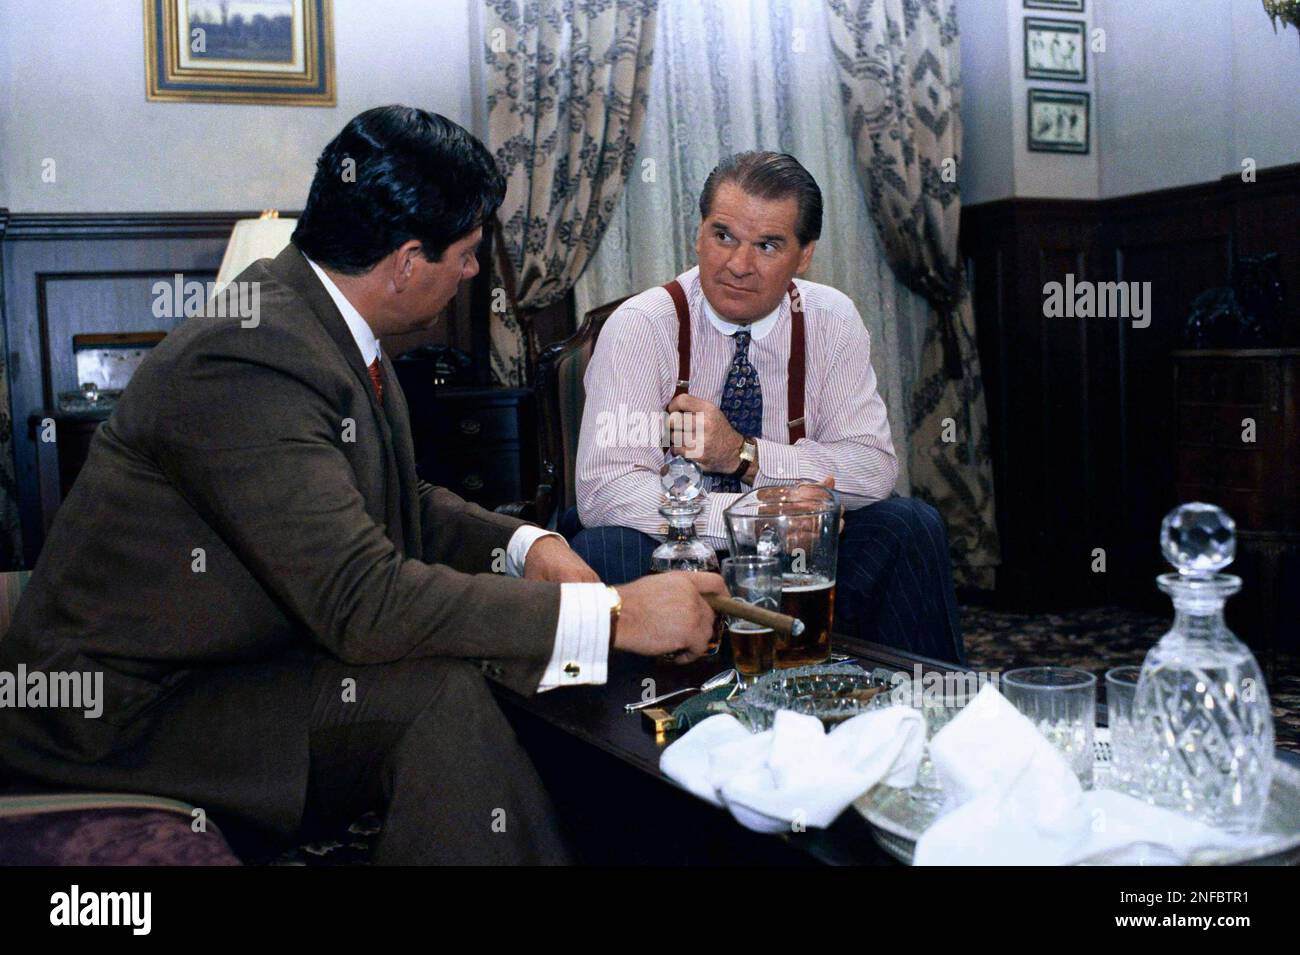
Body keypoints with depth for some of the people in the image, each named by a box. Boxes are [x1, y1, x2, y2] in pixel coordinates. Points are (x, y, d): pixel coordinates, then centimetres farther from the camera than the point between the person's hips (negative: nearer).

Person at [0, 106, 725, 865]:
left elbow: (397, 503, 14)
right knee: (439, 698, -26)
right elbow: (363, 601, -30)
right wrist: (612, 615, -28)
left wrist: (526, 545, -4)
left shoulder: (318, 317, 2)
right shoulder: (247, 360, -27)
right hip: (122, 714, -9)